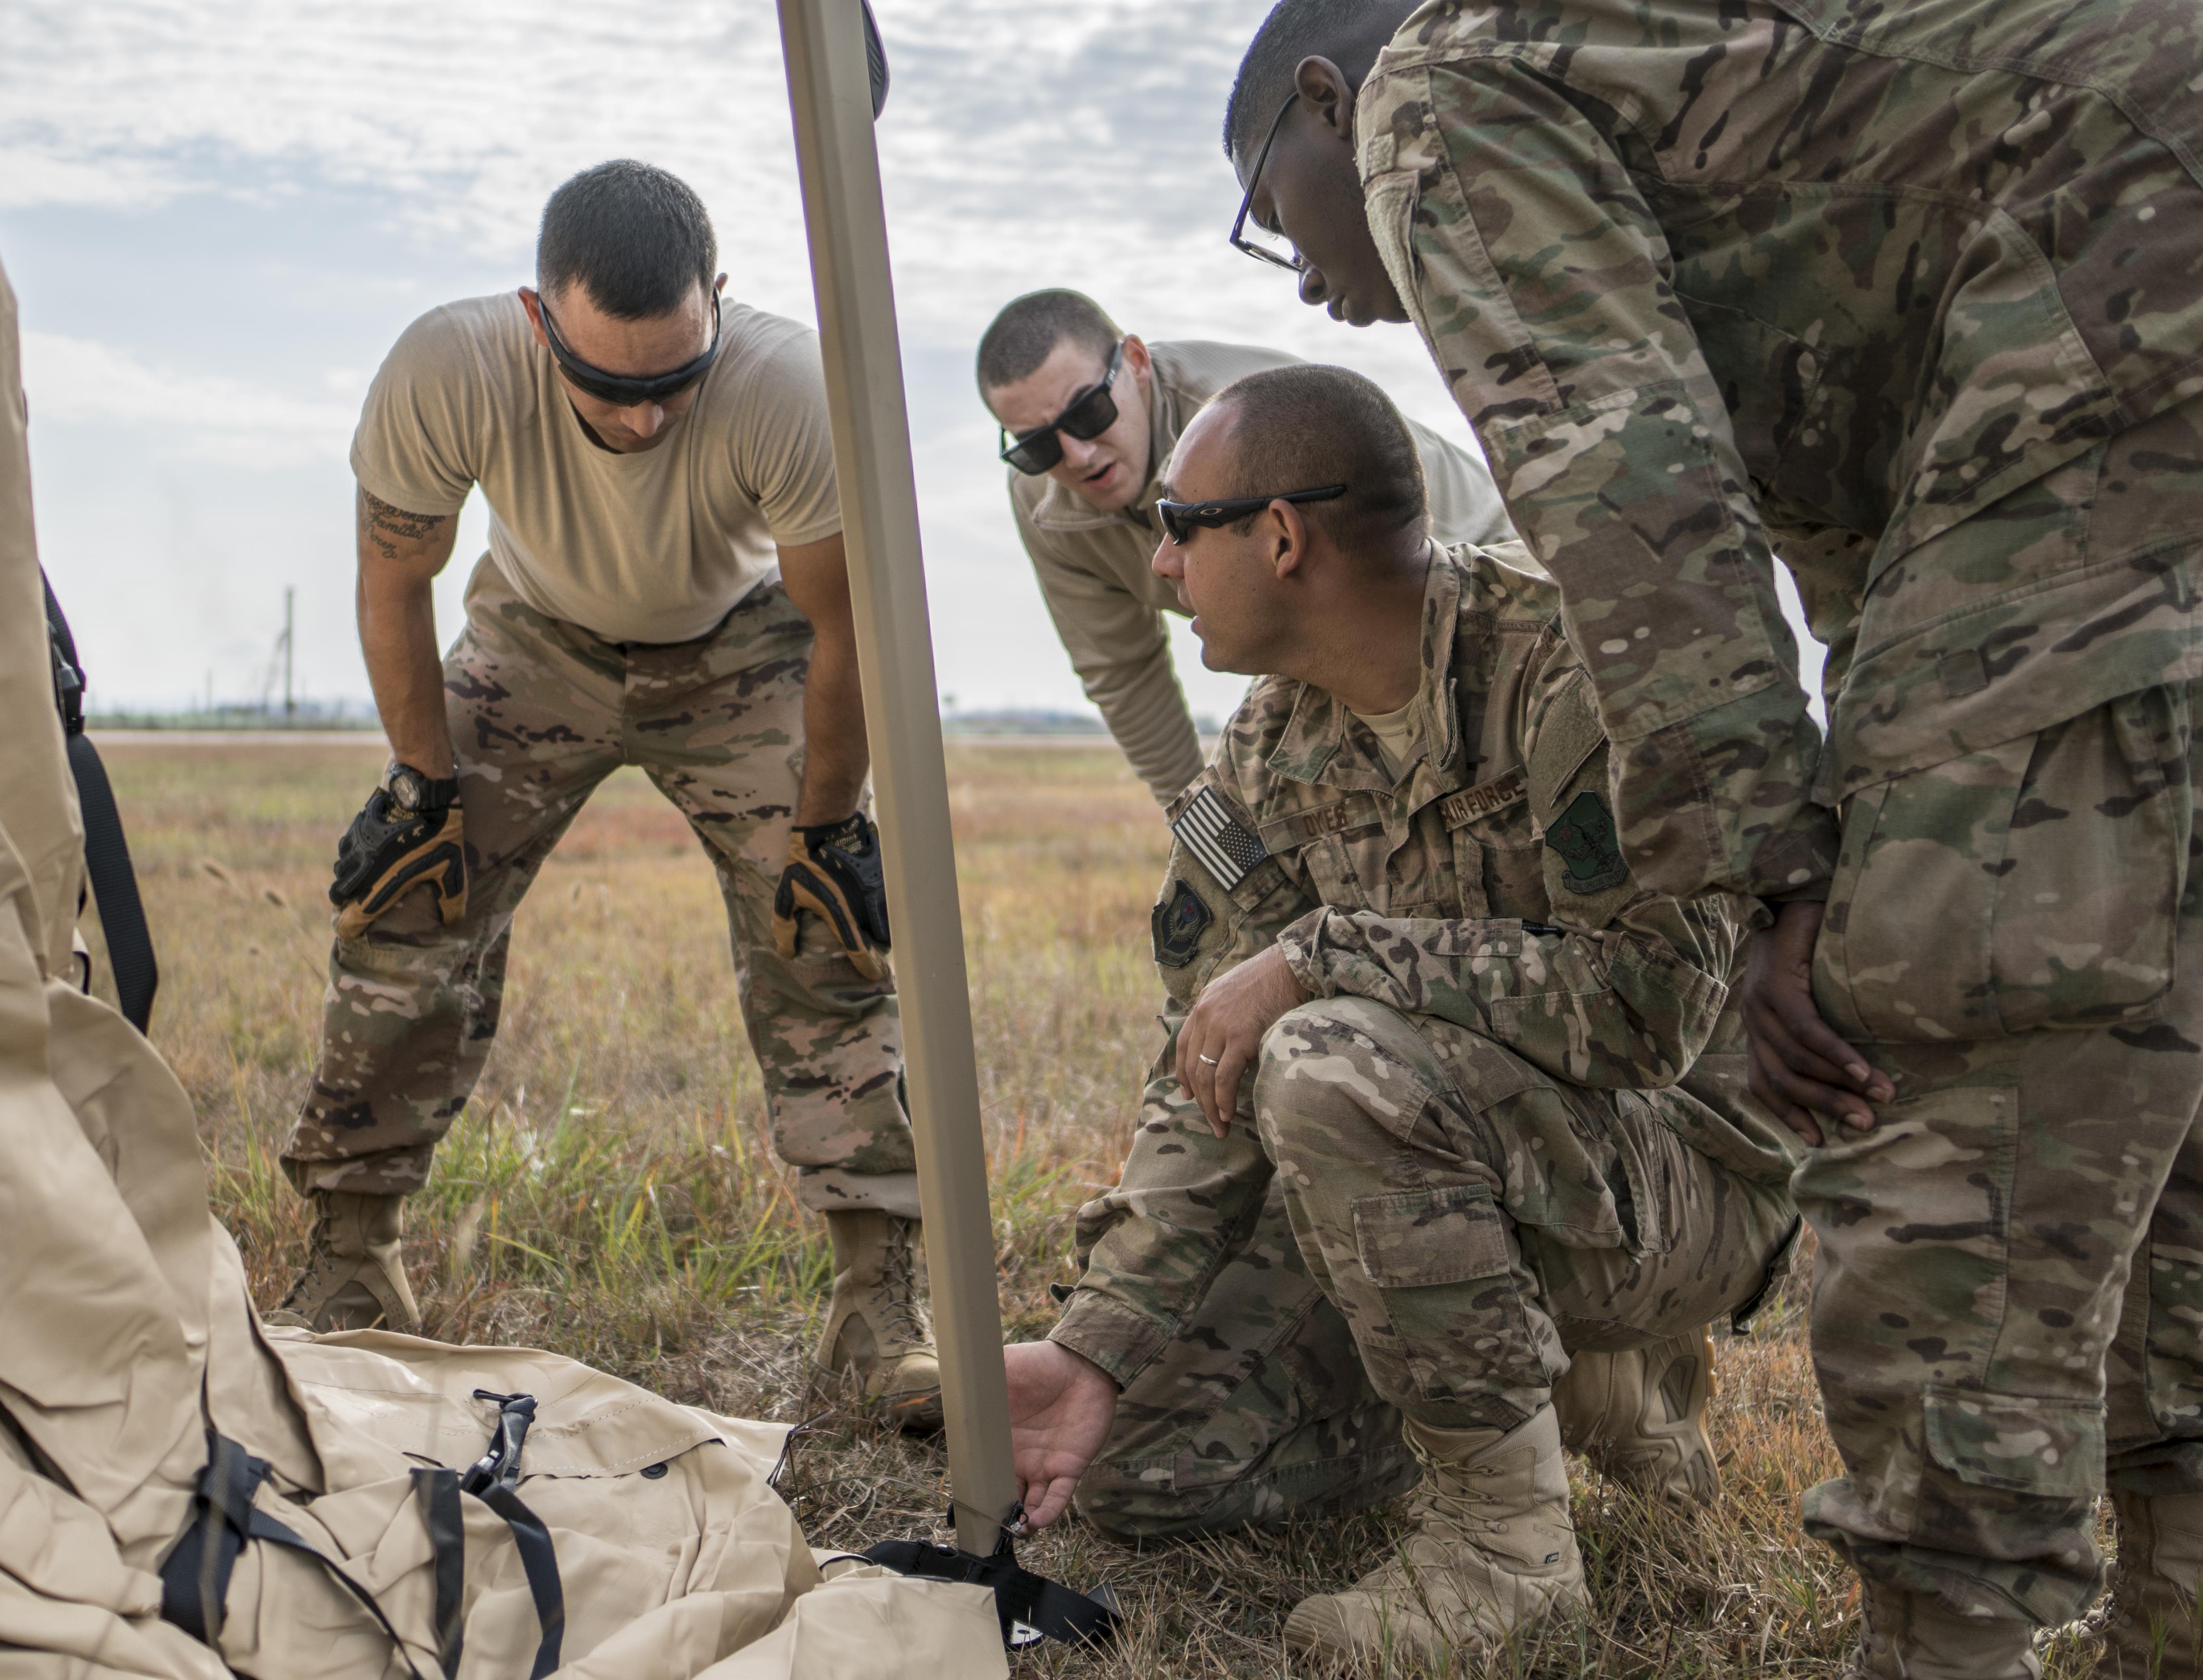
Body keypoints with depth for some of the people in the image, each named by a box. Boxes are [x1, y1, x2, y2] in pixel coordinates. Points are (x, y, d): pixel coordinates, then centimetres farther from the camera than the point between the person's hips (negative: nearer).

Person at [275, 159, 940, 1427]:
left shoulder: (786, 389, -37)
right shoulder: (447, 373, -34)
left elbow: (840, 630, -21)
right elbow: (395, 588, -13)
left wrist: (827, 832, -14)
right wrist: (428, 788, -9)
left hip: (741, 654, -1)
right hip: (539, 639, 2)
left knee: (826, 948, -14)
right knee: (407, 912, -6)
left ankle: (884, 1292, -6)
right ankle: (350, 1269, 10)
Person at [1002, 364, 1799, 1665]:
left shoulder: (1569, 663, -22)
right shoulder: (1271, 754, 0)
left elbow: (1652, 993, -31)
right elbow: (1211, 1081, 0)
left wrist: (1320, 957, -30)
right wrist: (1102, 1341, -9)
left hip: (1677, 1168, -7)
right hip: (1446, 1170, 8)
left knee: (1335, 1070, -35)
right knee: (1132, 1456, 1)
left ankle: (1506, 1538, -14)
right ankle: (1580, 1374, 14)